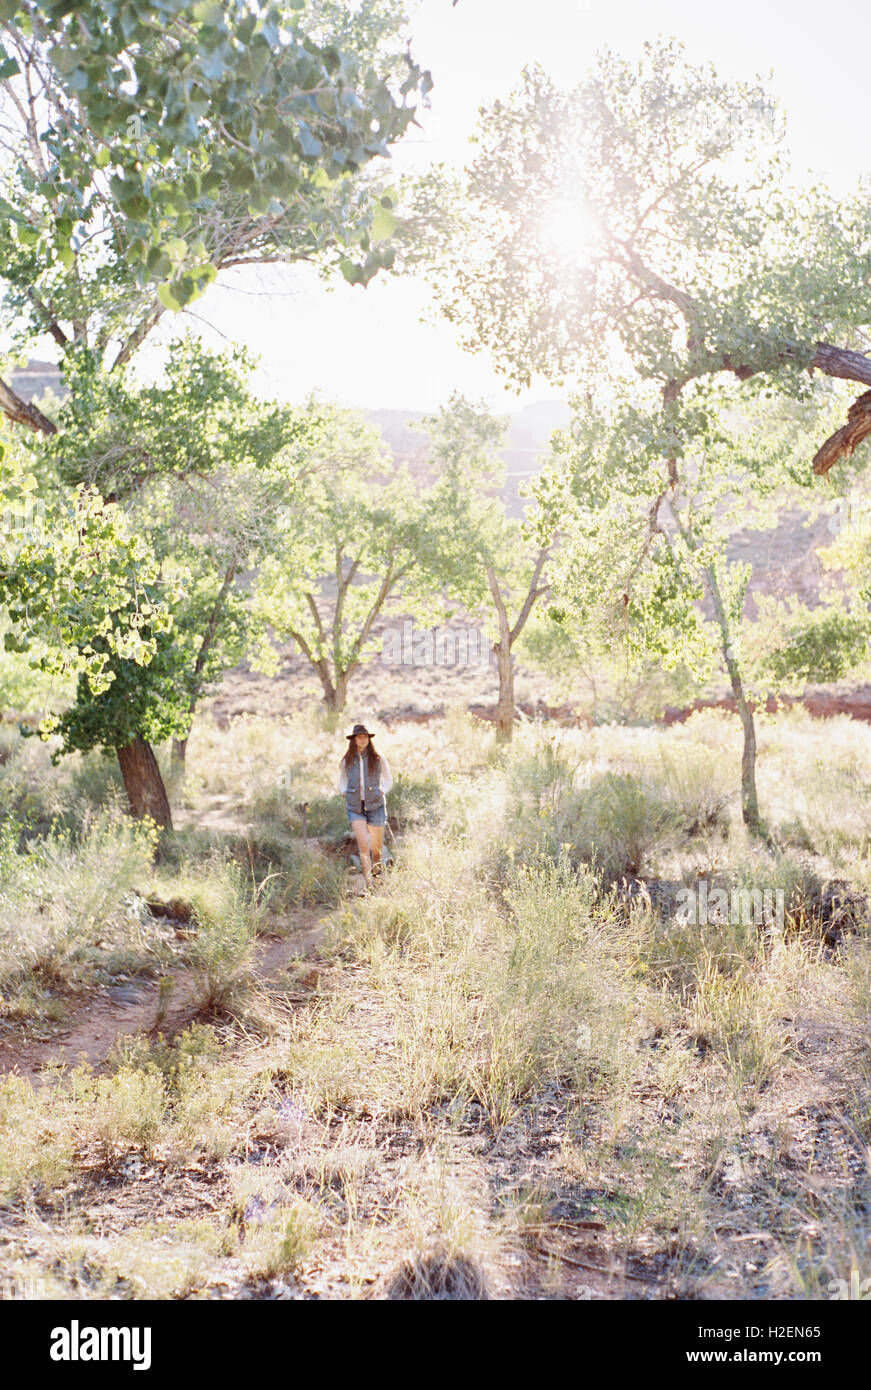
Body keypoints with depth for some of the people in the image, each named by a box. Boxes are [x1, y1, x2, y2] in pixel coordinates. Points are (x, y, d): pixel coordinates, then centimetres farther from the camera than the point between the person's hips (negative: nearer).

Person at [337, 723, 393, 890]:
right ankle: (368, 885, -11)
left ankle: (377, 873, 35)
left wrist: (381, 792, -3)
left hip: (375, 806, 0)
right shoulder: (347, 761, 5)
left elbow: (388, 780, 11)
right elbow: (342, 780, 22)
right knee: (363, 845, -16)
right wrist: (344, 793, 5)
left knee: (376, 847, 3)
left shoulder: (378, 758, 1)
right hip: (355, 808, 0)